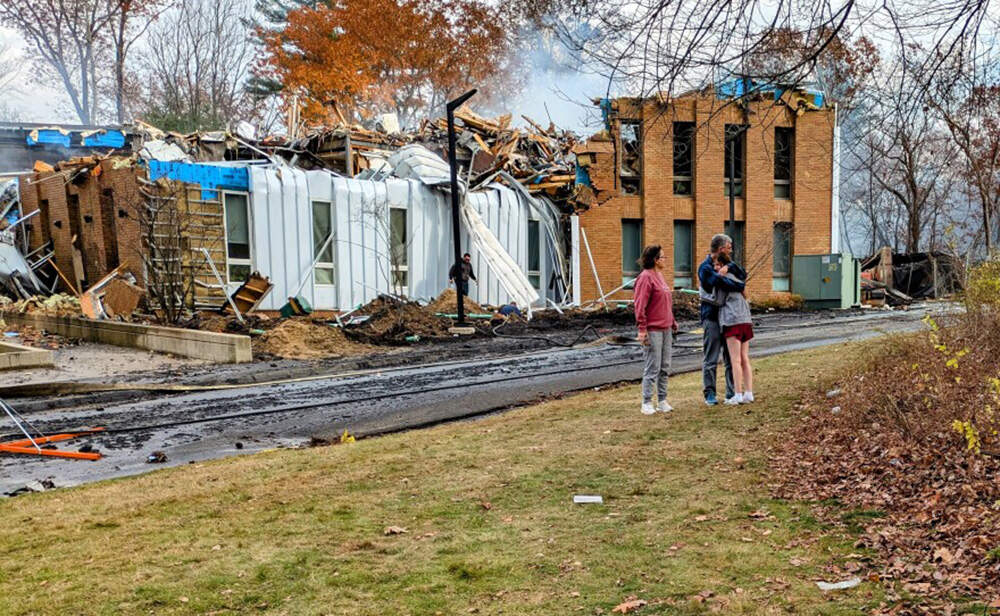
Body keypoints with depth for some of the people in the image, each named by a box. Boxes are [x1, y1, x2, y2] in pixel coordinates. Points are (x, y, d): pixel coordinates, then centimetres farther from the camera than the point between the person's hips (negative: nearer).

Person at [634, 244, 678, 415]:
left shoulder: (659, 276, 16)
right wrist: (642, 329, -20)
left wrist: (672, 322, 21)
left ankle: (662, 401, 20)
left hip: (666, 329, 9)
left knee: (664, 368, 12)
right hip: (653, 330, -9)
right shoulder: (645, 277, -13)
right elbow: (640, 305, -17)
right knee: (652, 368, -4)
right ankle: (647, 403, 4)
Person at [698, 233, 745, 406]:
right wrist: (741, 287, -10)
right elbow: (723, 283, -22)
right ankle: (709, 394, 4)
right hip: (711, 316, -8)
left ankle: (732, 393, 14)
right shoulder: (705, 267, -11)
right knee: (711, 359, -2)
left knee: (731, 357, 8)